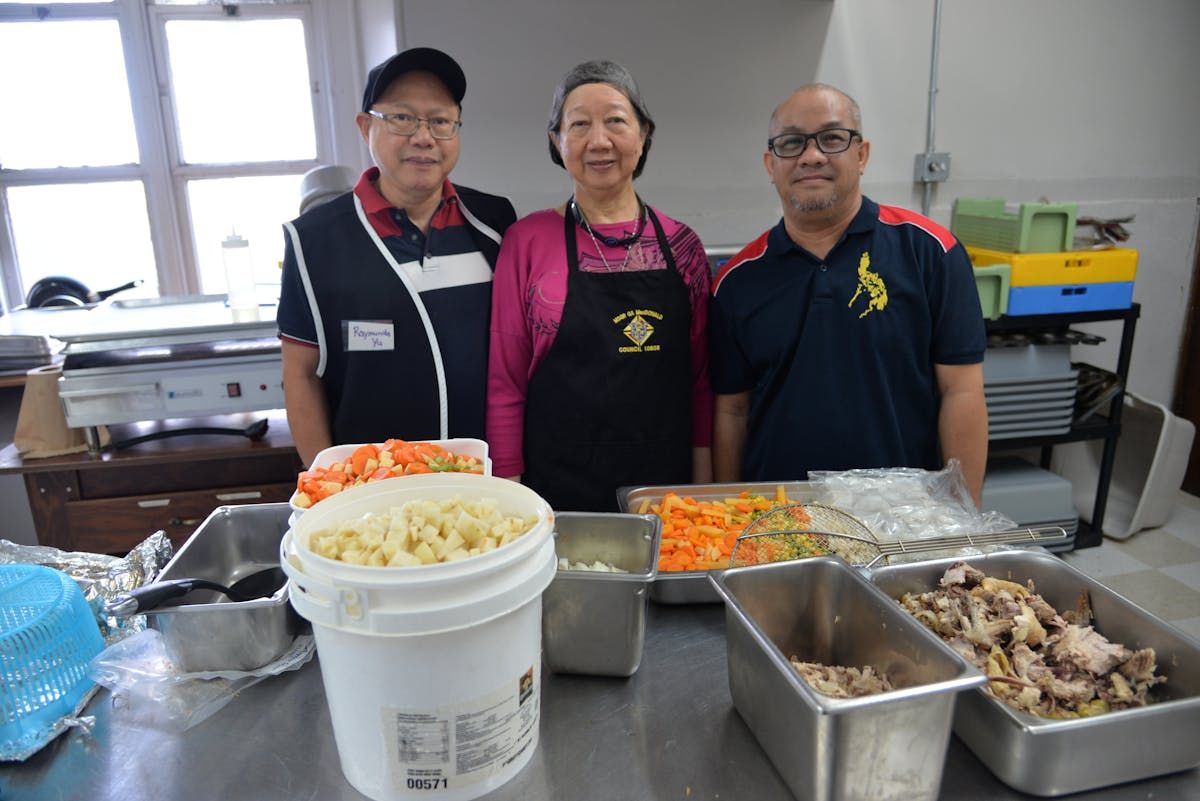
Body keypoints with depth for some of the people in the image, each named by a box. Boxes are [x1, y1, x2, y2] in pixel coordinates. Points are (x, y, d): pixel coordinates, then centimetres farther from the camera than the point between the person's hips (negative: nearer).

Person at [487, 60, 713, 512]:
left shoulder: (681, 245, 3)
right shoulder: (527, 241, -3)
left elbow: (700, 378, 7)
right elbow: (505, 382, -2)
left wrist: (703, 486, 4)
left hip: (667, 487, 2)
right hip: (557, 492, -2)